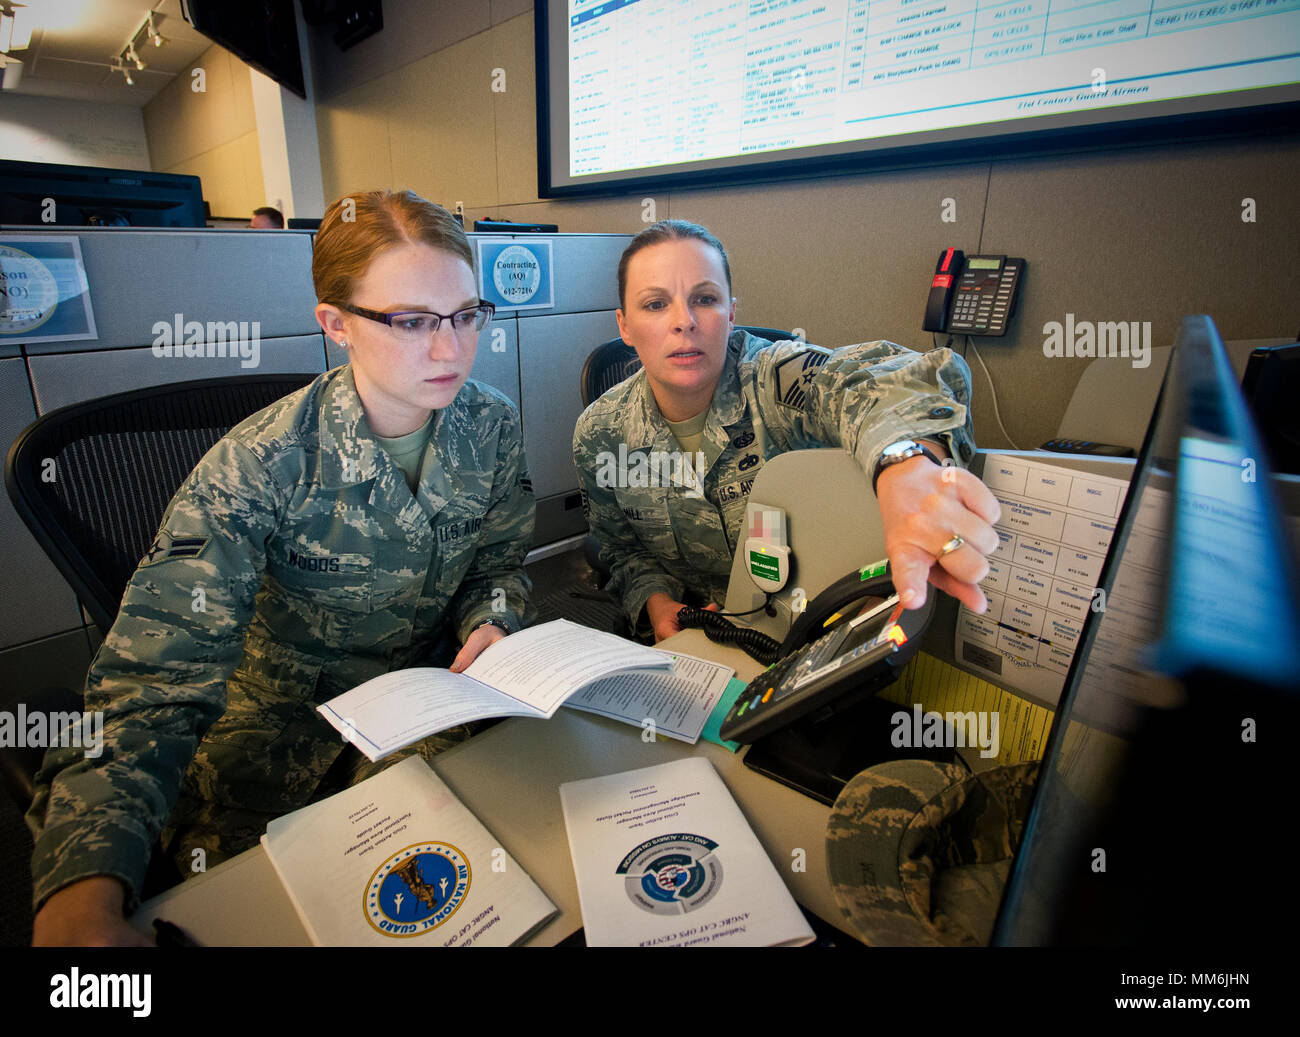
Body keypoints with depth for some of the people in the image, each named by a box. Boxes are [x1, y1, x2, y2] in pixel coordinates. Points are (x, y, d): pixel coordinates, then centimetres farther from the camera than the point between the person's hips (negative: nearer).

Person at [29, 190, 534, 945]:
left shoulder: (493, 424, -12)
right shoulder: (261, 468, -25)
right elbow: (157, 676, -29)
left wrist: (491, 622, -19)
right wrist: (83, 892, -42)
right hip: (283, 722, -1)